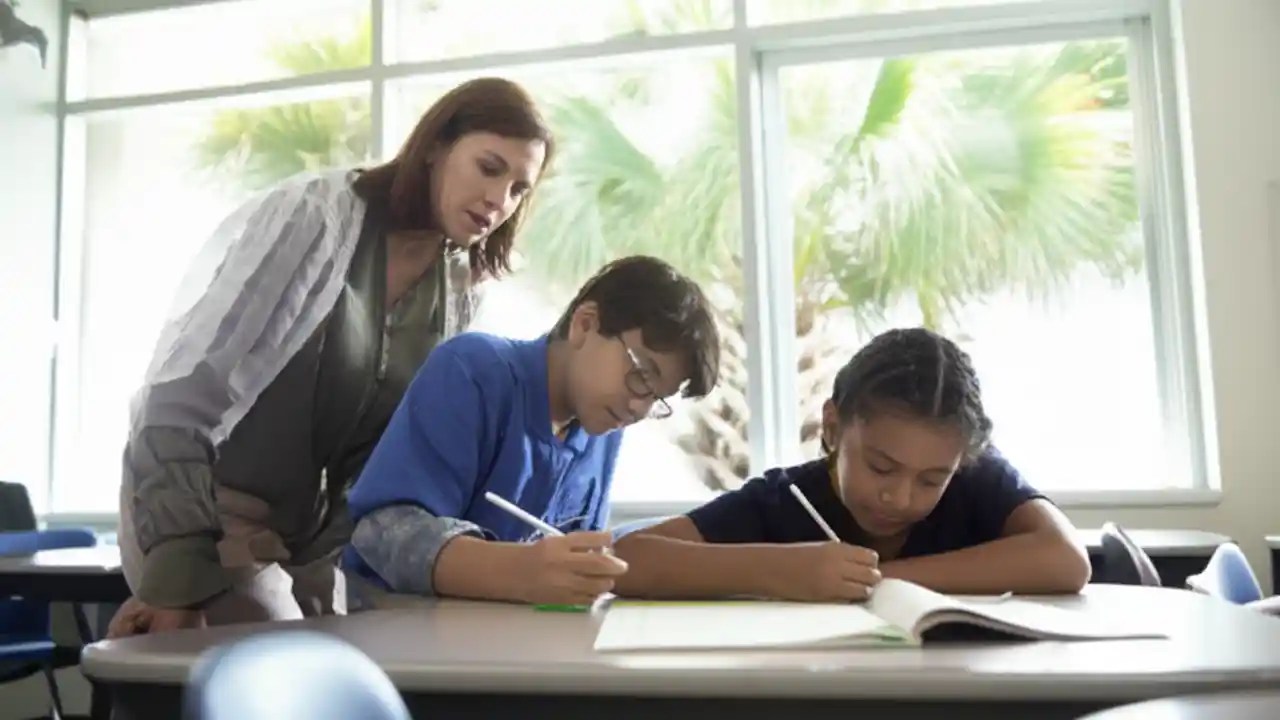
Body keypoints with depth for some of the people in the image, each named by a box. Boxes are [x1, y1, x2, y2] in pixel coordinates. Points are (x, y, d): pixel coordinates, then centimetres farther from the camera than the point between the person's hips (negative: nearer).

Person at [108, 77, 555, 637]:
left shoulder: (459, 294, 0)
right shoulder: (312, 216, -17)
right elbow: (181, 392, -18)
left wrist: (318, 572, -5)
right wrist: (174, 582, -19)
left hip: (308, 533, 6)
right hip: (193, 513, -5)